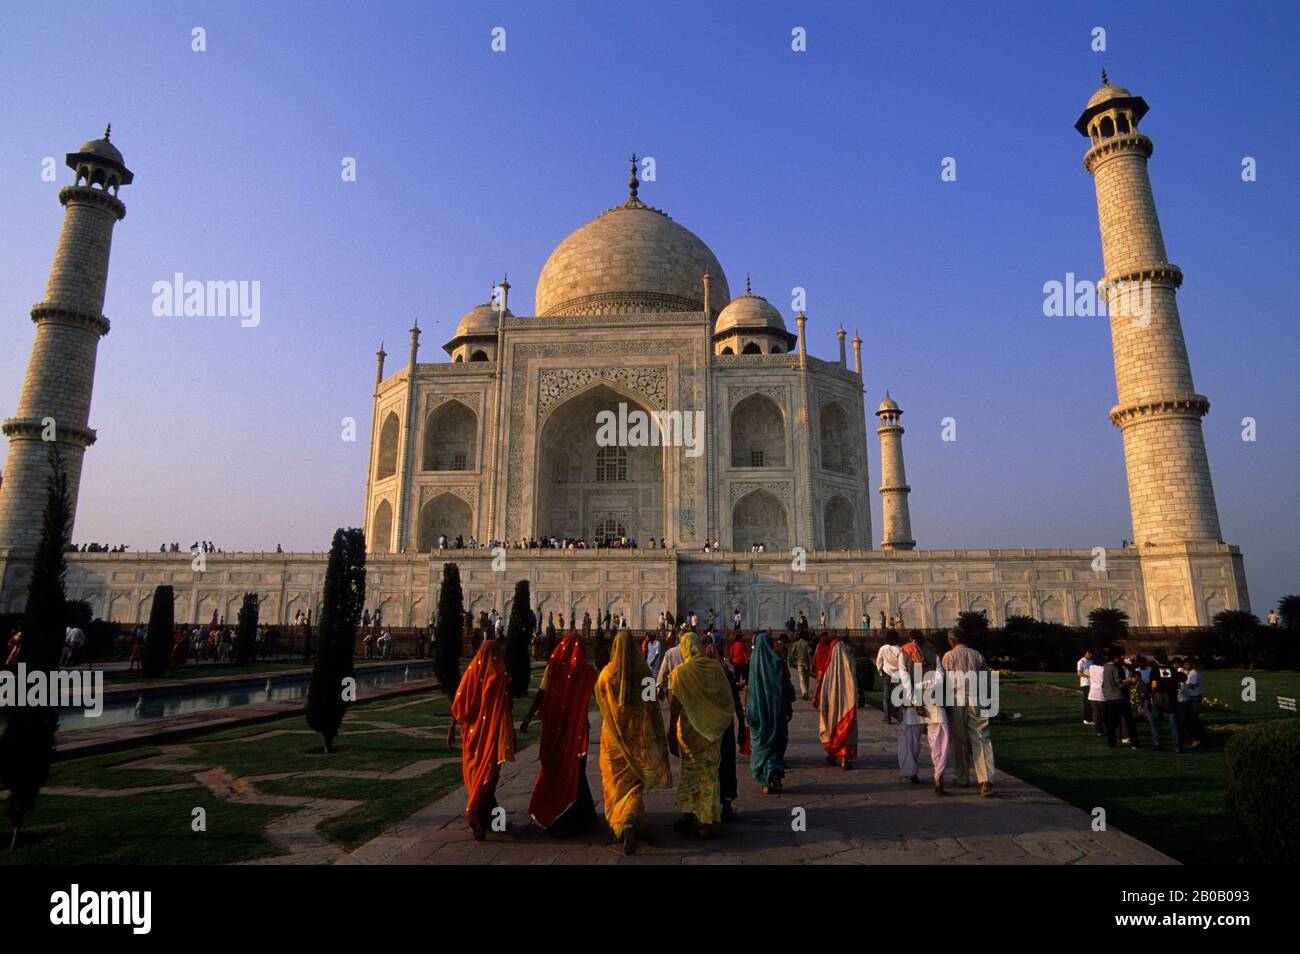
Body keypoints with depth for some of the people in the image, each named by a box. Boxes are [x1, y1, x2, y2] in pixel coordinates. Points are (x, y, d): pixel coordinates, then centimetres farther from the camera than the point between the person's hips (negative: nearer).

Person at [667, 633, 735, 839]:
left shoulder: (679, 673, -13)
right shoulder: (716, 667, -5)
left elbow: (674, 706, -15)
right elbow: (727, 699, 2)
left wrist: (671, 736, -9)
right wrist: (723, 724, 15)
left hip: (690, 730, -2)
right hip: (713, 730, 2)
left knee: (689, 770, 17)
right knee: (710, 773, 11)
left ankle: (687, 812, 14)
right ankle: (706, 821, 13)